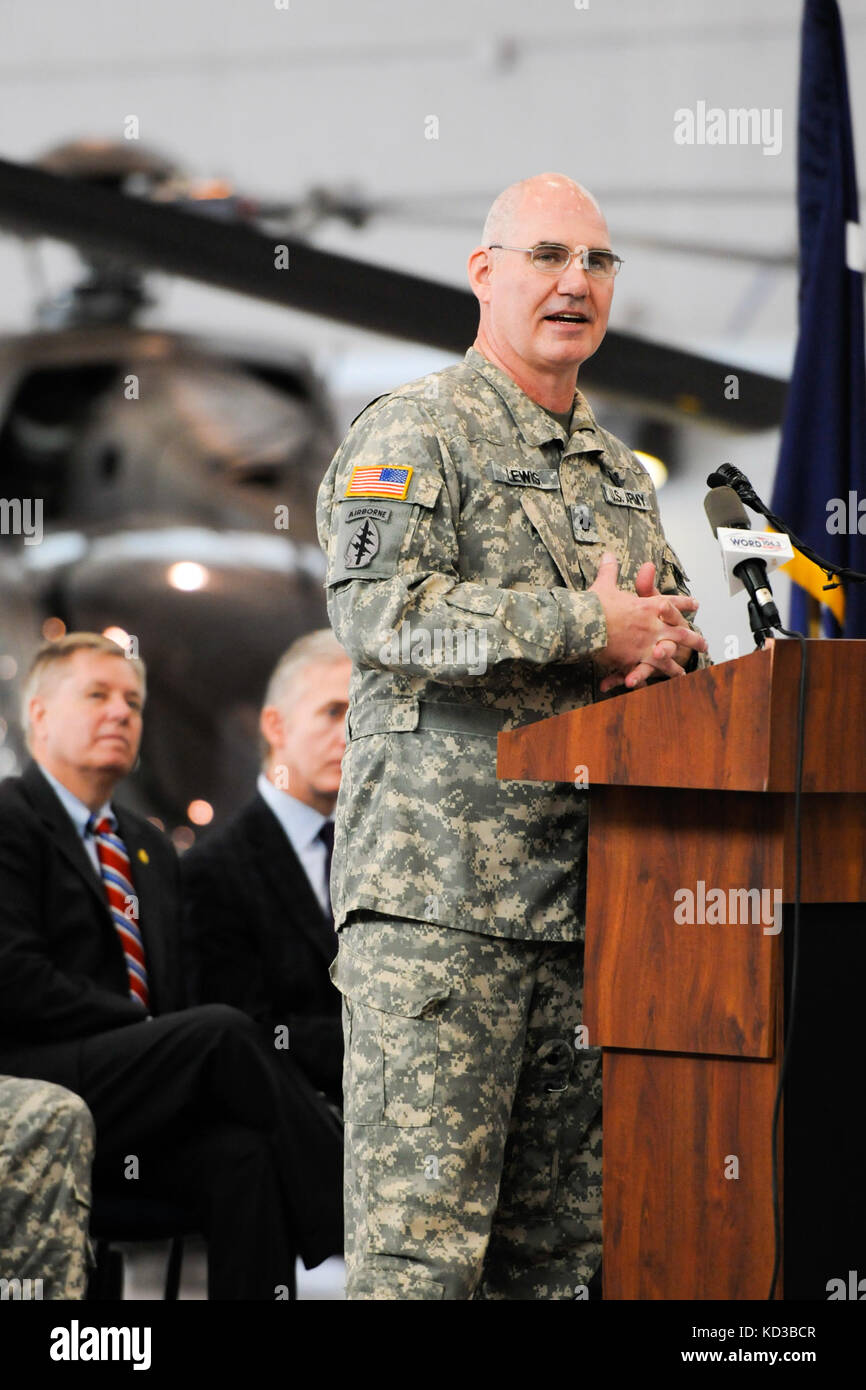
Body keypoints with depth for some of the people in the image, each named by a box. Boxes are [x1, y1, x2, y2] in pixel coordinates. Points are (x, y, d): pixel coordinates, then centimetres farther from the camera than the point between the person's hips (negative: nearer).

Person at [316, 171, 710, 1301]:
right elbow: (381, 609, -17)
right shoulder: (414, 433, -2)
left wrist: (665, 643, -1)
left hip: (585, 893, 8)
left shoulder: (619, 473, 23)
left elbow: (677, 625, 25)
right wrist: (591, 627, -15)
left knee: (558, 1238, 7)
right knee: (420, 1230, -13)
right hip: (435, 882, -8)